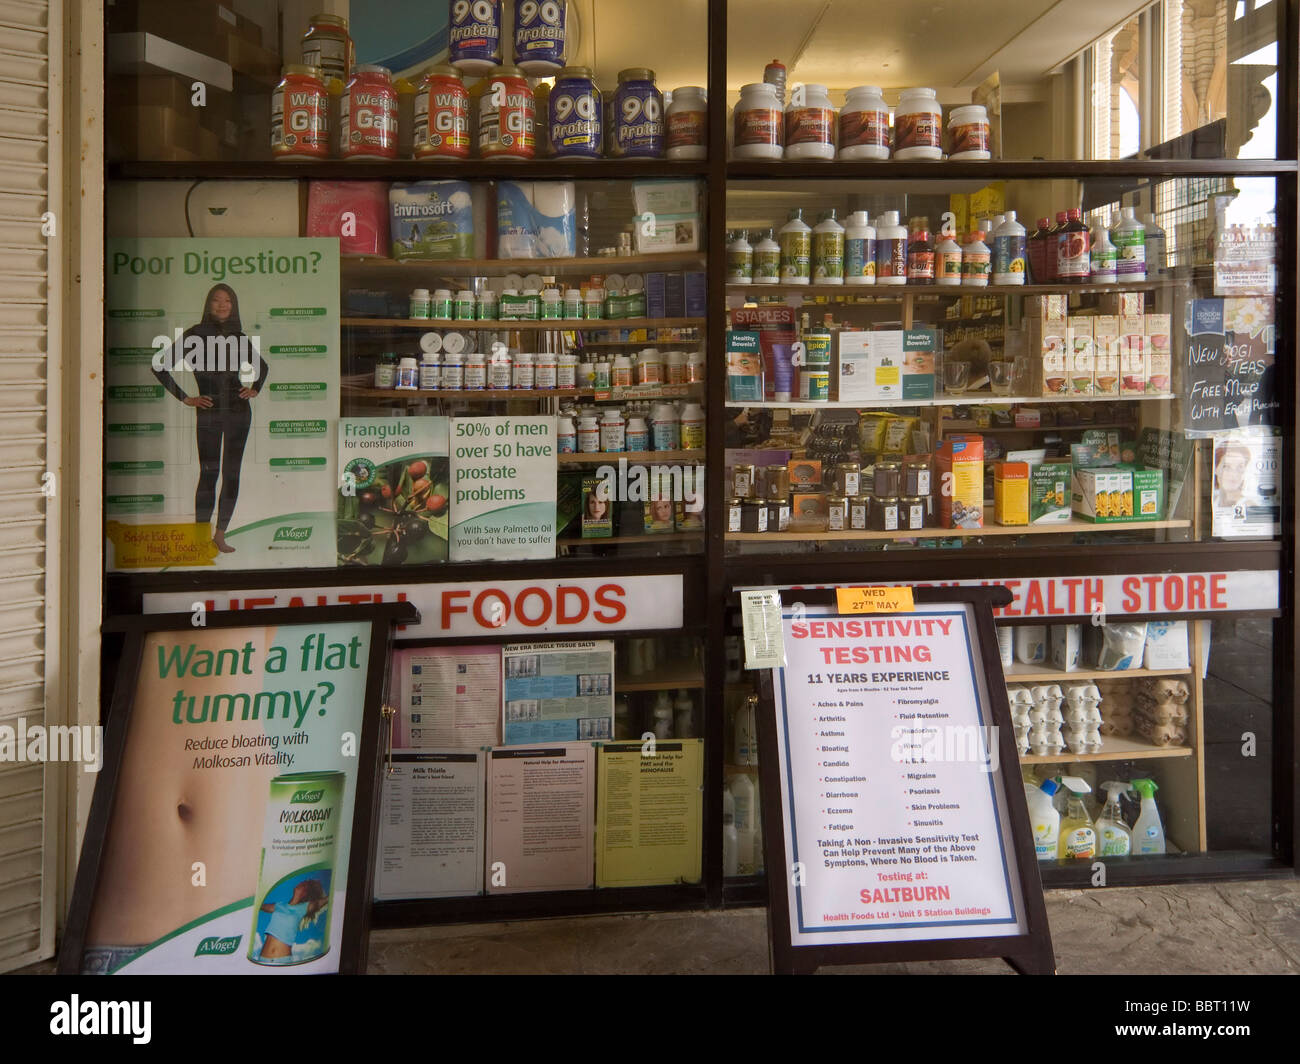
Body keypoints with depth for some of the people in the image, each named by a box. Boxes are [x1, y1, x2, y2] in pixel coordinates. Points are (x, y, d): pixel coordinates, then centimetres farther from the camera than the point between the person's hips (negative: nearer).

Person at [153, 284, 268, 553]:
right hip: (208, 411, -4)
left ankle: (220, 536, 10)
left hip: (238, 410, 4)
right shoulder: (196, 334, -1)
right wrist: (184, 397, -5)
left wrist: (255, 388, 12)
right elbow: (160, 368, -2)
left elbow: (262, 366, 28)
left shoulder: (239, 337, 10)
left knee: (232, 473, 3)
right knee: (209, 473, -5)